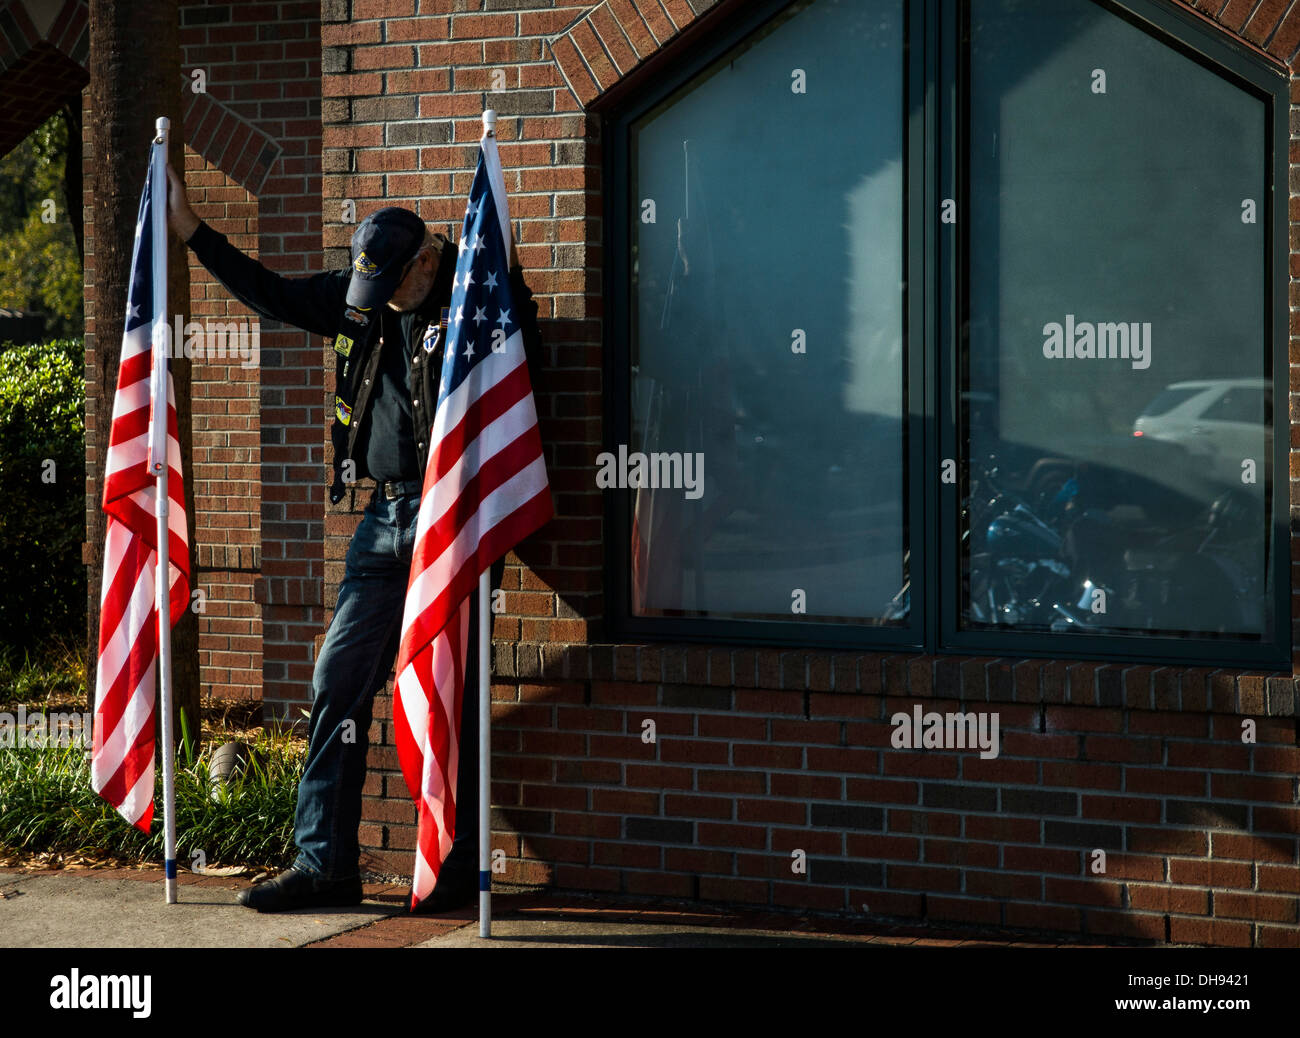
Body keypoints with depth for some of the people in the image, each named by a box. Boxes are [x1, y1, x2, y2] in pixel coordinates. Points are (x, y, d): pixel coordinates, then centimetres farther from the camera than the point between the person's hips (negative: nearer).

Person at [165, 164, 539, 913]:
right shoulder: (363, 297, 11)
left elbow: (524, 357, -22)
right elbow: (271, 294, 22)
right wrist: (192, 230, 21)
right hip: (386, 518, 7)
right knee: (338, 683, 4)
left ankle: (460, 872, 9)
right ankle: (325, 864, 10)